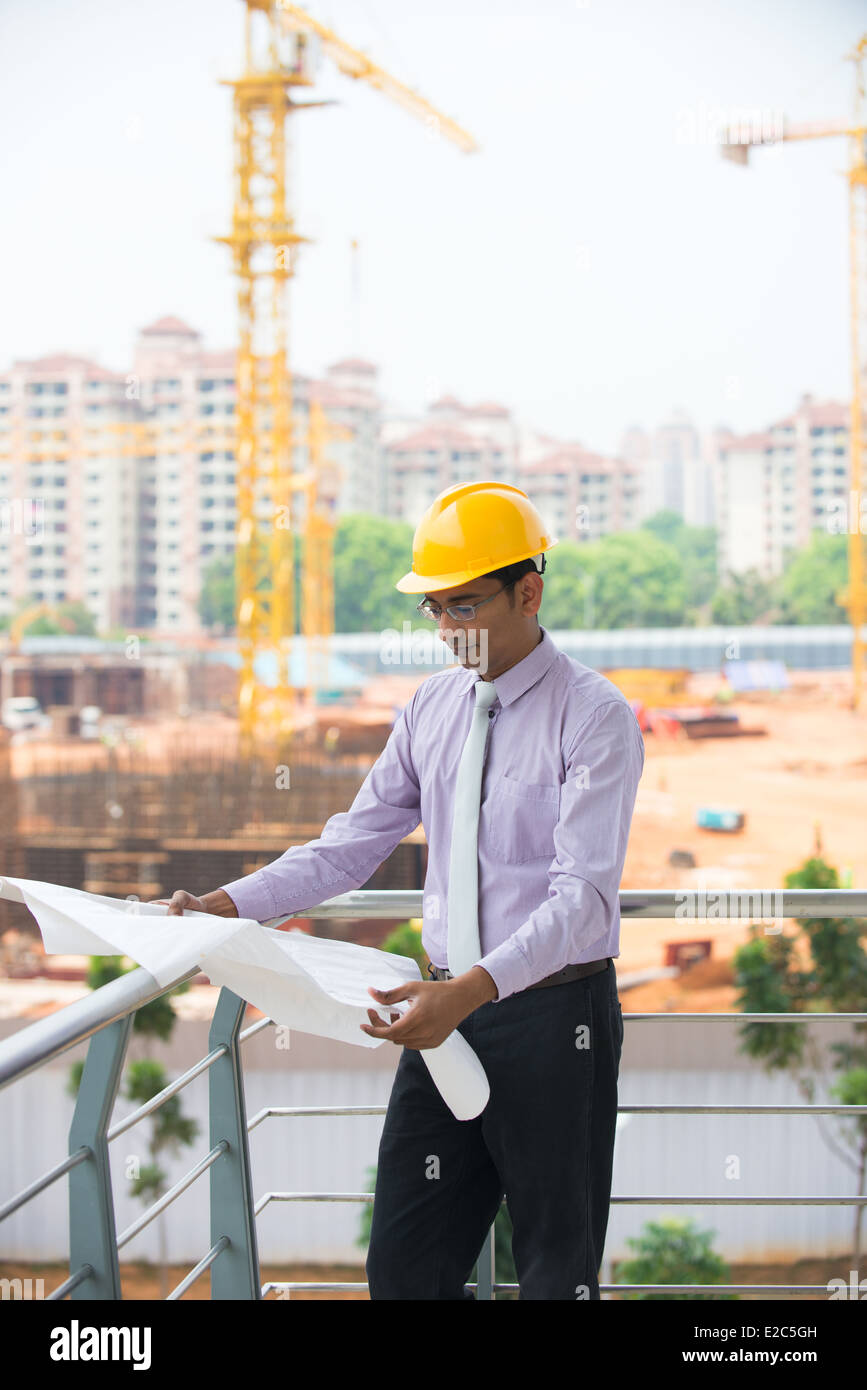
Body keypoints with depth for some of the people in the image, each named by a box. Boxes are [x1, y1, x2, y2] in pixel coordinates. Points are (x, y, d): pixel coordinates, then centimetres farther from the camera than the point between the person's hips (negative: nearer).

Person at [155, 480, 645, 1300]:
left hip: (554, 1014, -5)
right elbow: (351, 847, 11)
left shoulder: (594, 715, -11)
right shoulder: (433, 707, 9)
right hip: (448, 1010, 6)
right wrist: (228, 906, -3)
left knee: (557, 1268, 5)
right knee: (403, 1262, 7)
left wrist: (473, 988, -34)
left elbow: (584, 893, -20)